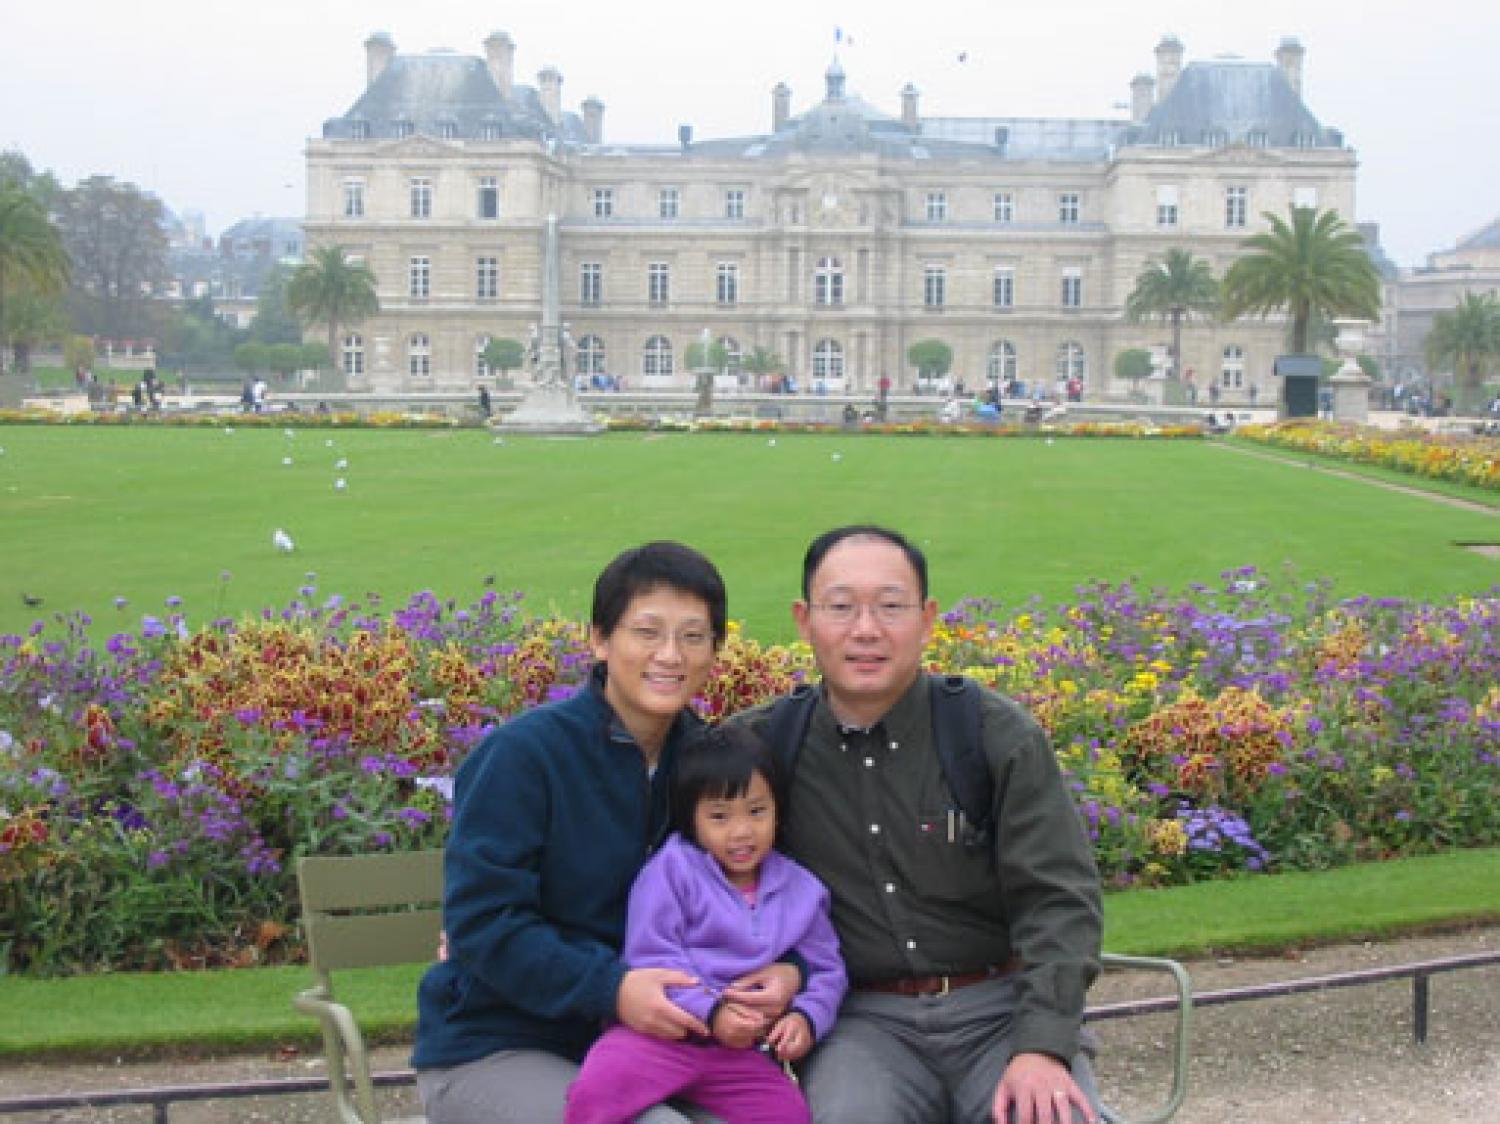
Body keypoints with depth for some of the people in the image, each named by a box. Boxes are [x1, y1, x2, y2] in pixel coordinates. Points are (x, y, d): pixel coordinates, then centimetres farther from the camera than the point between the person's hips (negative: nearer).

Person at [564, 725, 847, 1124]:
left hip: (741, 1053, 4)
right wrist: (710, 1012, -20)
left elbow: (825, 970, 16)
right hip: (664, 1031, -4)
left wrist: (806, 1018, -6)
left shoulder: (799, 890, 12)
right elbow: (650, 959, -8)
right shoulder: (671, 870, -1)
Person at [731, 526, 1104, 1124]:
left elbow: (1058, 901, -5)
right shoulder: (762, 745, 3)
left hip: (1000, 1008, 0)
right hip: (863, 1019, 0)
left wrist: (1042, 1049, -17)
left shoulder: (999, 733, -1)